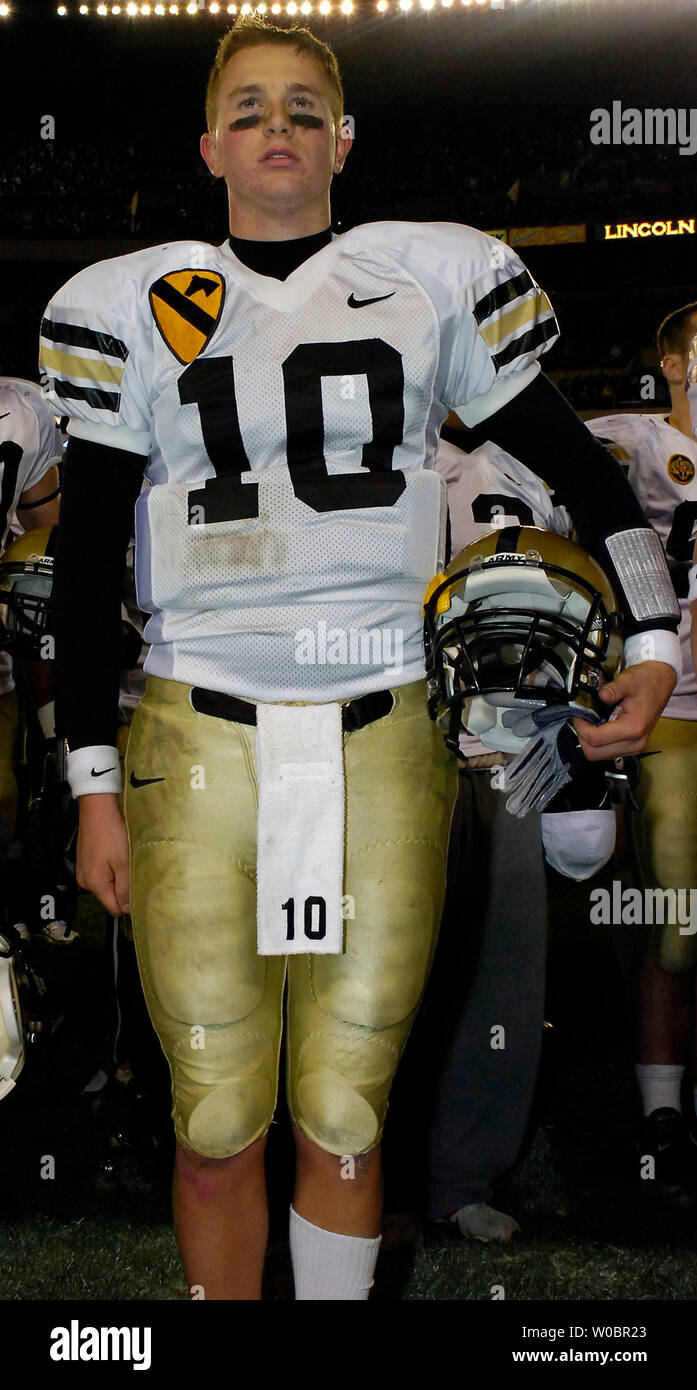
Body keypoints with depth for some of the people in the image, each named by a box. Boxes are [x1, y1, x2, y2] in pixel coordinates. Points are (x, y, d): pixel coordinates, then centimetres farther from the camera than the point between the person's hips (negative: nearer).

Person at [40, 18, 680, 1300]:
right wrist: (93, 783, 4)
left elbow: (573, 460, 16)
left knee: (344, 1122, 7)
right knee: (219, 1126, 5)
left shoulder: (435, 283, 7)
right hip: (200, 748, 0)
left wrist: (653, 639, 9)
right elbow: (87, 556, 8)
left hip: (380, 752, 0)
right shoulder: (135, 305, 7)